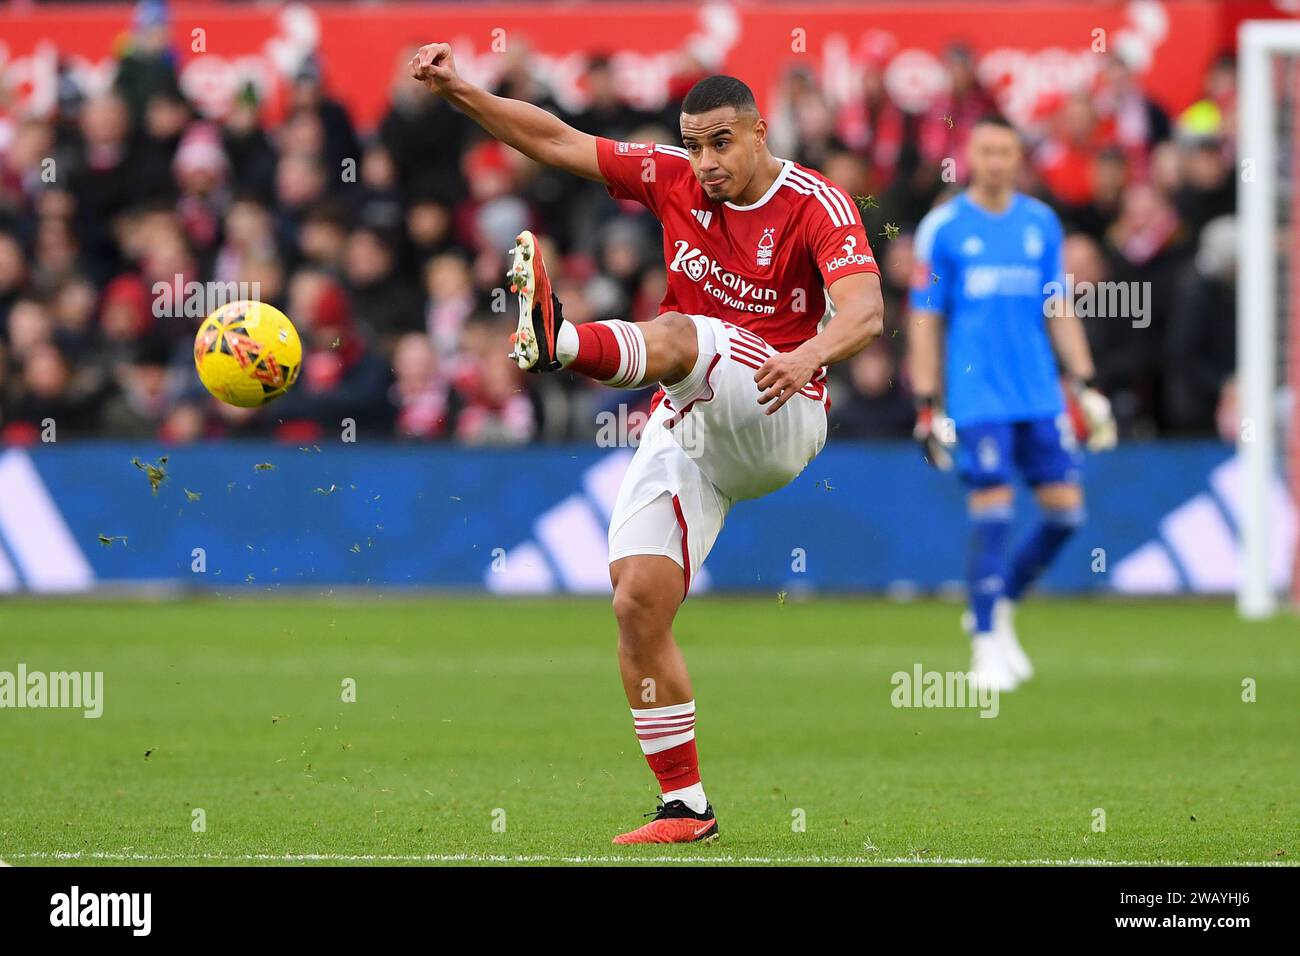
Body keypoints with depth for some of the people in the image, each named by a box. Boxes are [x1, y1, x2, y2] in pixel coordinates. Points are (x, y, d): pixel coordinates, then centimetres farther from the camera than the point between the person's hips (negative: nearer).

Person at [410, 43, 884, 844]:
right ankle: (685, 807, 2)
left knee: (677, 337, -34)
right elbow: (557, 142, 9)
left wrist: (807, 355, -45)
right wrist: (459, 92, -2)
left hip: (778, 421, -6)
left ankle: (559, 342, -68)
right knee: (638, 606, -6)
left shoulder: (817, 205, -10)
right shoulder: (673, 179, 6)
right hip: (688, 432, 6)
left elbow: (864, 313, -25)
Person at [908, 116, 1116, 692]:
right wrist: (926, 403, -3)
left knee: (1065, 509, 0)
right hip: (978, 399, -4)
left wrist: (1083, 383, 8)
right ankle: (987, 643, 1)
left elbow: (1059, 309, 15)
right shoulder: (942, 228, 0)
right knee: (991, 510, -10)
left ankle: (1000, 605, 22)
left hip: (1041, 395, 4)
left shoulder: (1042, 223, 10)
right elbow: (925, 320, 1)